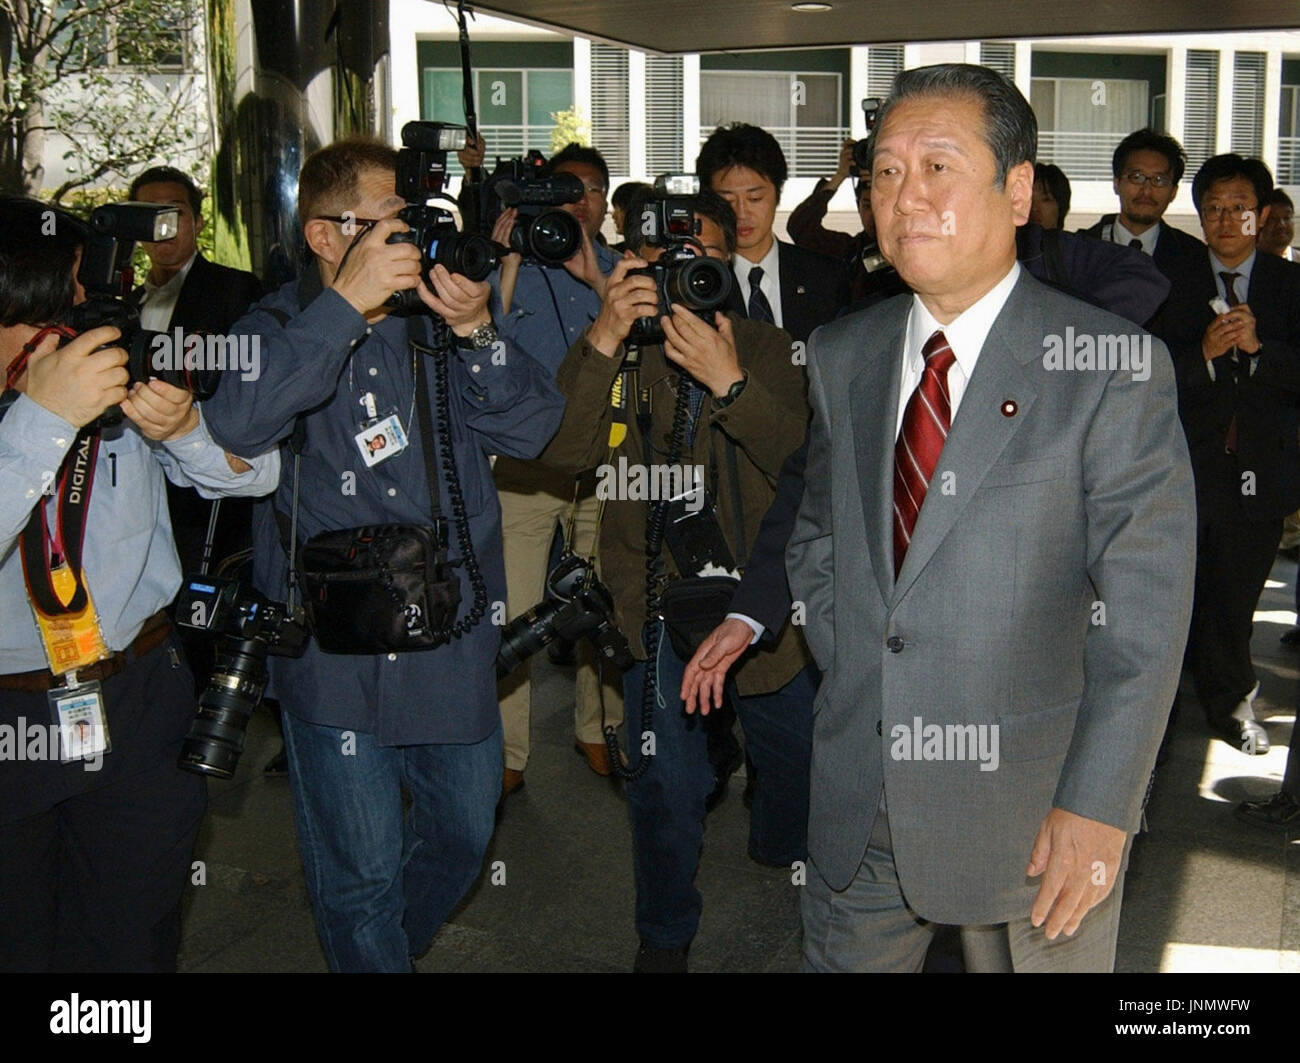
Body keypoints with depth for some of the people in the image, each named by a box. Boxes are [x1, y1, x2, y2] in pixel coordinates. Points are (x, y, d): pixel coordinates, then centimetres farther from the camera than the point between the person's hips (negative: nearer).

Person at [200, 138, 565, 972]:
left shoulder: (441, 321, 6)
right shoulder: (282, 327, -4)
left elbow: (531, 430, -2)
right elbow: (238, 427, -25)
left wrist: (477, 332, -17)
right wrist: (345, 305, -26)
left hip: (455, 643, 4)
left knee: (464, 834, 19)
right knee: (362, 867, 5)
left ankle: (400, 941, 46)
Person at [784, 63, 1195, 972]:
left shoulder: (1112, 367, -10)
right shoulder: (841, 358, 6)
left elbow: (1147, 608, -13)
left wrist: (1097, 805, -16)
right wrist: (849, 674, 4)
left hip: (1030, 806, -4)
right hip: (858, 798, 5)